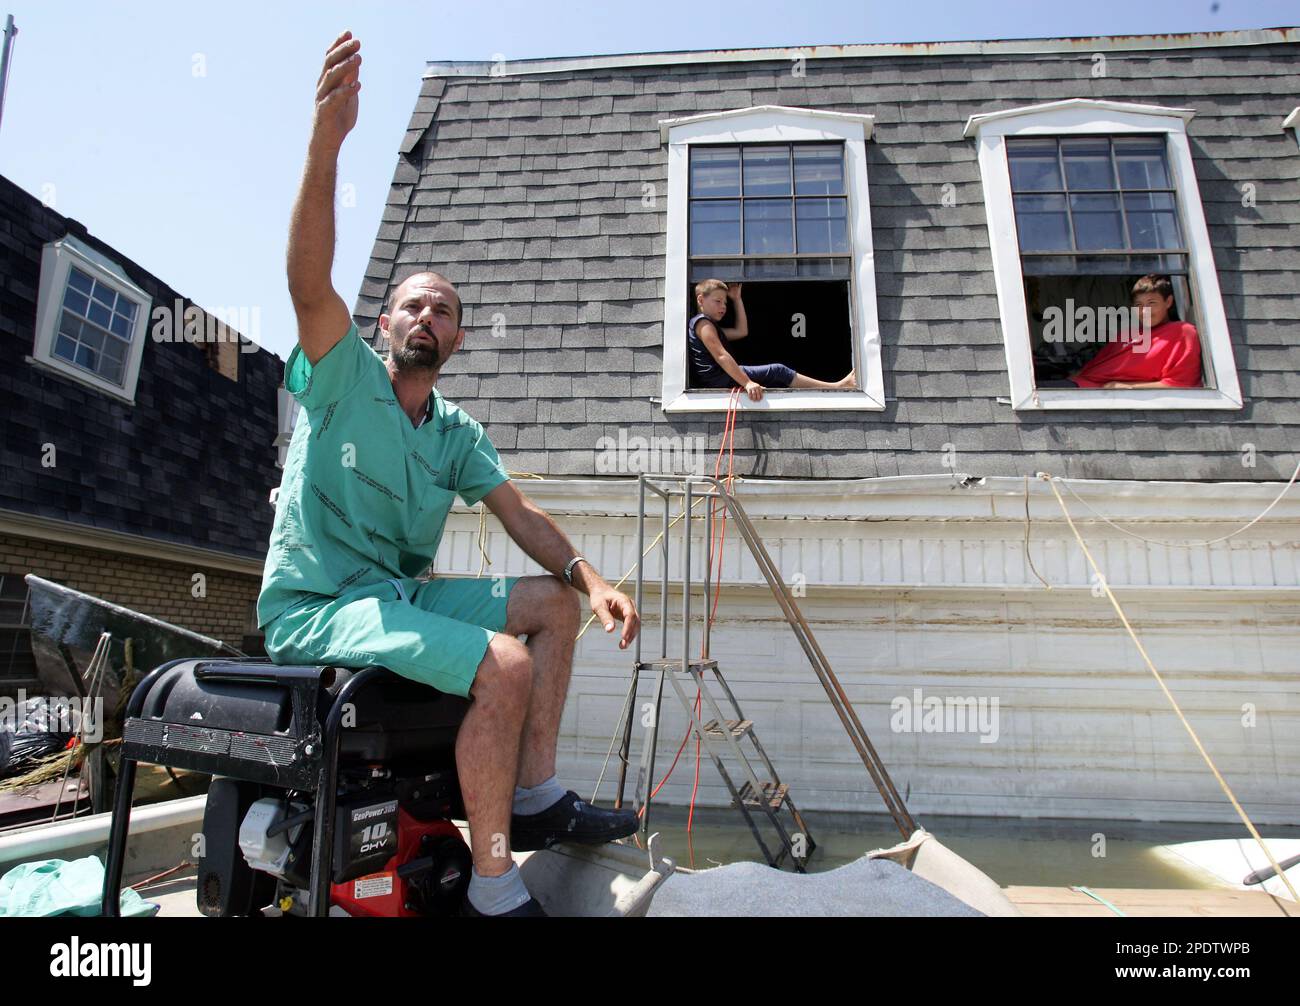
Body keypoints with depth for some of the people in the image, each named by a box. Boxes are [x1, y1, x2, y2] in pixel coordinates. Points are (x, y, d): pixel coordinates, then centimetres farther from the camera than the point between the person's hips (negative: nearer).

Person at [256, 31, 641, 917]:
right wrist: (325, 149, -35)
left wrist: (591, 578, -12)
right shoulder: (344, 375, -3)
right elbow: (310, 286, -23)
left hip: (400, 595, 7)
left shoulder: (456, 433, 12)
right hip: (315, 604, -7)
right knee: (505, 667, -27)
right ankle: (493, 888, -14)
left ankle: (535, 796, 0)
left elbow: (519, 512, 4)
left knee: (555, 603, 0)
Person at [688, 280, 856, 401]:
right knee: (777, 371, -10)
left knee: (778, 382, 8)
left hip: (719, 381, 10)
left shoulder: (710, 326, 28)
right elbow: (721, 356, -20)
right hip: (719, 379, -10)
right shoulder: (703, 322, -7)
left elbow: (741, 331, 32)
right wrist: (747, 383, -28)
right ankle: (836, 387, -8)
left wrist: (737, 299, 30)